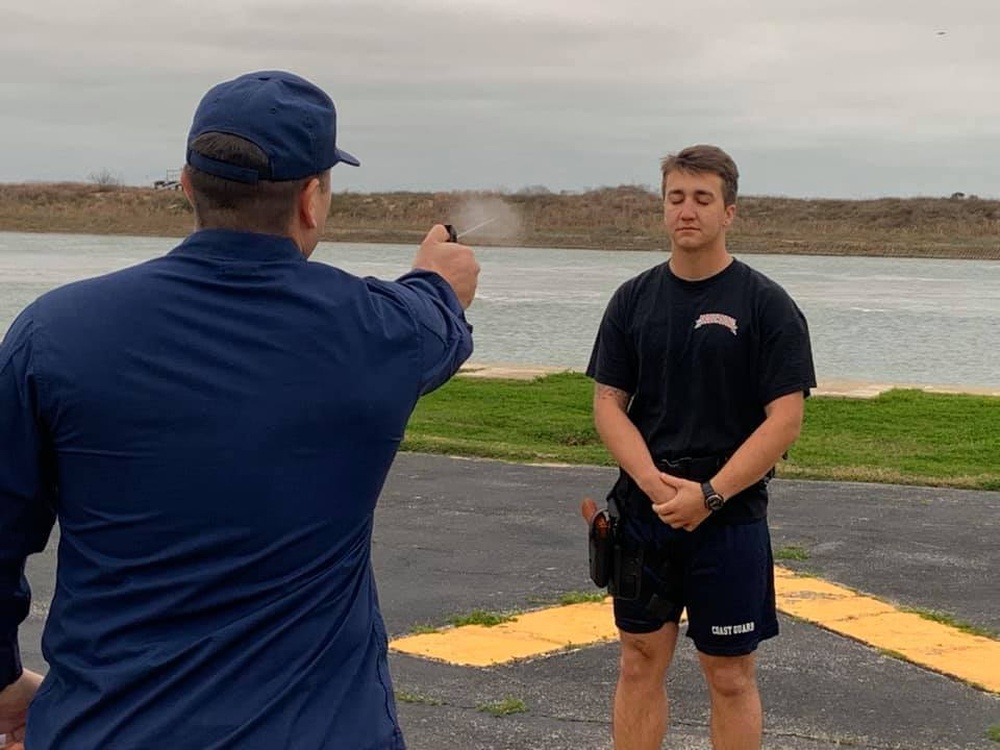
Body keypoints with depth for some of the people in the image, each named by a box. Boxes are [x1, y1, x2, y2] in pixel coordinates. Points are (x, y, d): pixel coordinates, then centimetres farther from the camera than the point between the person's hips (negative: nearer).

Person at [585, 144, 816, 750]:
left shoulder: (767, 305, -5)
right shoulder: (634, 299, 6)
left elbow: (785, 420, -10)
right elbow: (608, 405, 3)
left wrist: (709, 495, -17)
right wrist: (653, 481, -13)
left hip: (729, 520, -3)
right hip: (643, 514, 3)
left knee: (730, 676, 5)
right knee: (641, 662, 10)